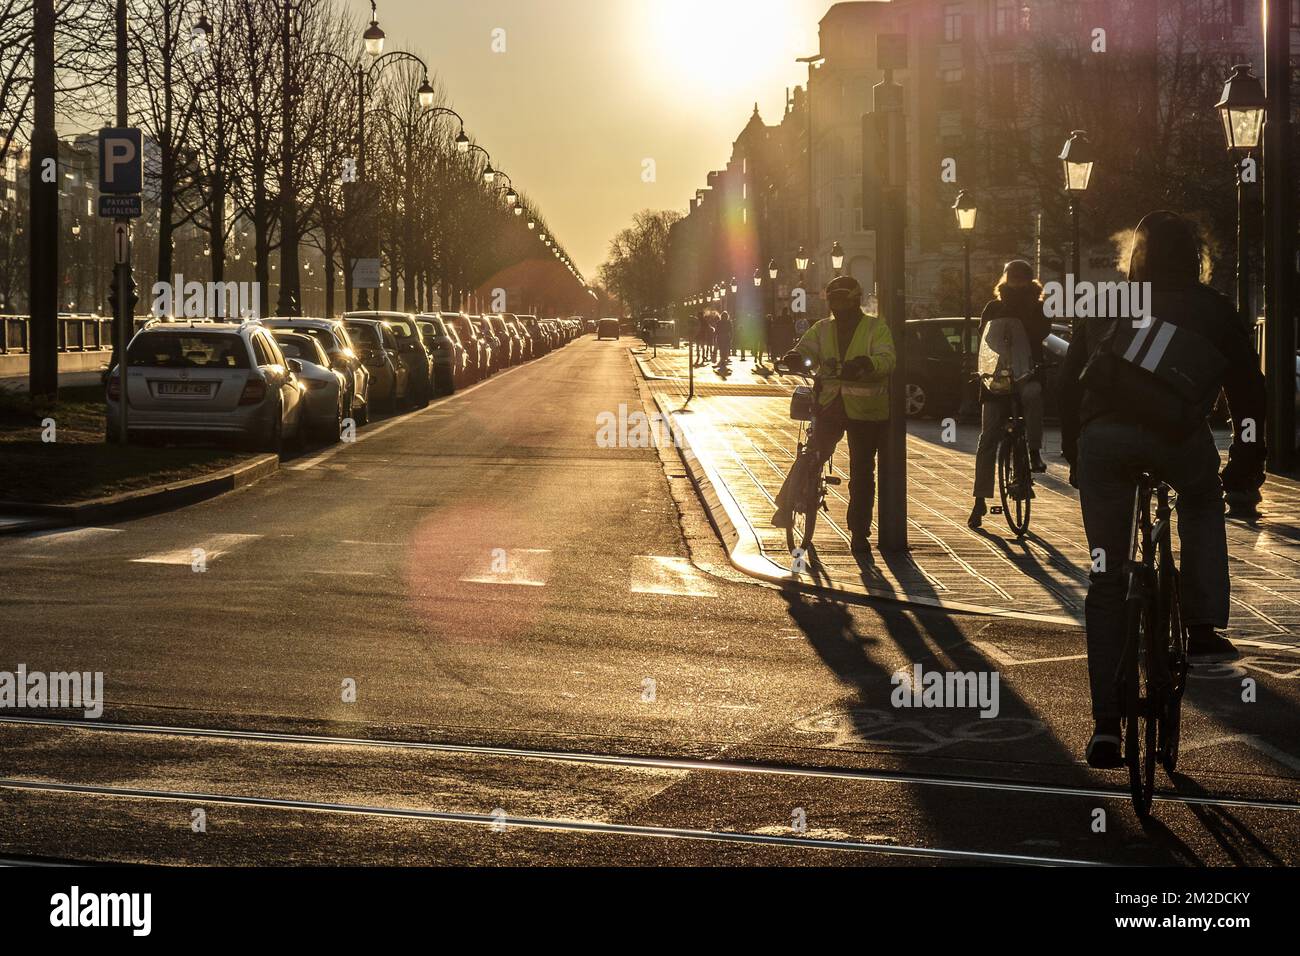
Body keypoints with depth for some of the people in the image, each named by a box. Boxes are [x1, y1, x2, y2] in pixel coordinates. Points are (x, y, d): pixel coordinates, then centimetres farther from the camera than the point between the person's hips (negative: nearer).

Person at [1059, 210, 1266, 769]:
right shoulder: (1212, 309, 22)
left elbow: (1069, 382, 28)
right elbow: (1248, 388, 22)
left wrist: (1073, 455, 36)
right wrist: (1248, 461, 31)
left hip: (1101, 438, 1)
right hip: (1177, 434, -1)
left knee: (1106, 579, 10)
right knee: (1202, 501, 33)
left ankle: (1106, 722, 5)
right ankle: (1204, 629, 17)